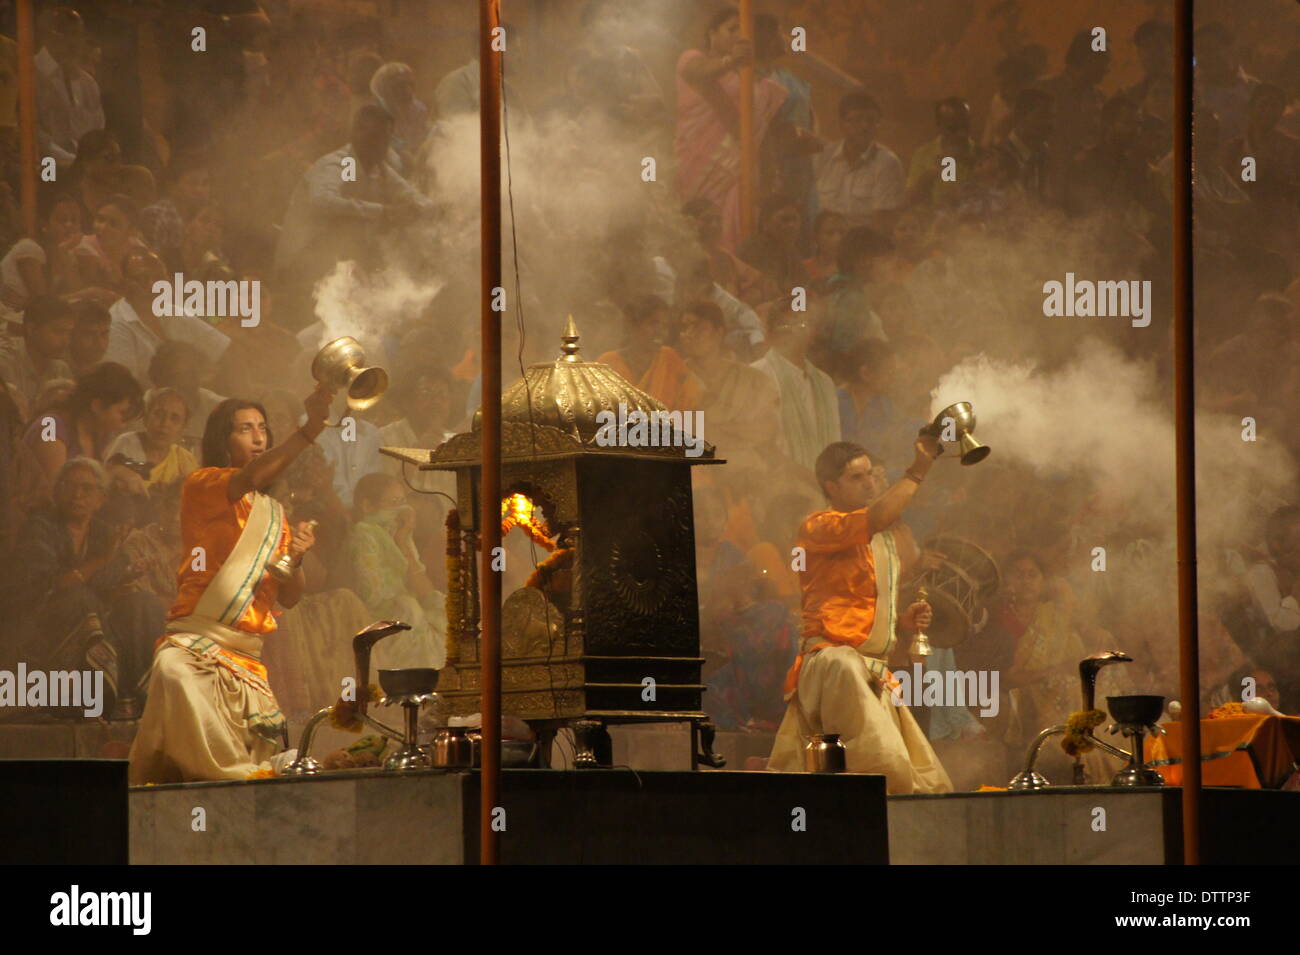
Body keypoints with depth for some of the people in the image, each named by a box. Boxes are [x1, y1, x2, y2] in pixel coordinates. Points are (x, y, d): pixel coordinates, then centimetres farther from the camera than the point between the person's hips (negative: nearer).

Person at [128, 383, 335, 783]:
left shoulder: (274, 513, 22)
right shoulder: (201, 486, 5)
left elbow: (289, 597, 17)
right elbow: (251, 477, -19)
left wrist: (295, 559, -6)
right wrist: (309, 431, -32)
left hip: (247, 655, 6)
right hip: (194, 641, -6)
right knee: (174, 674, -40)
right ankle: (230, 772, -36)